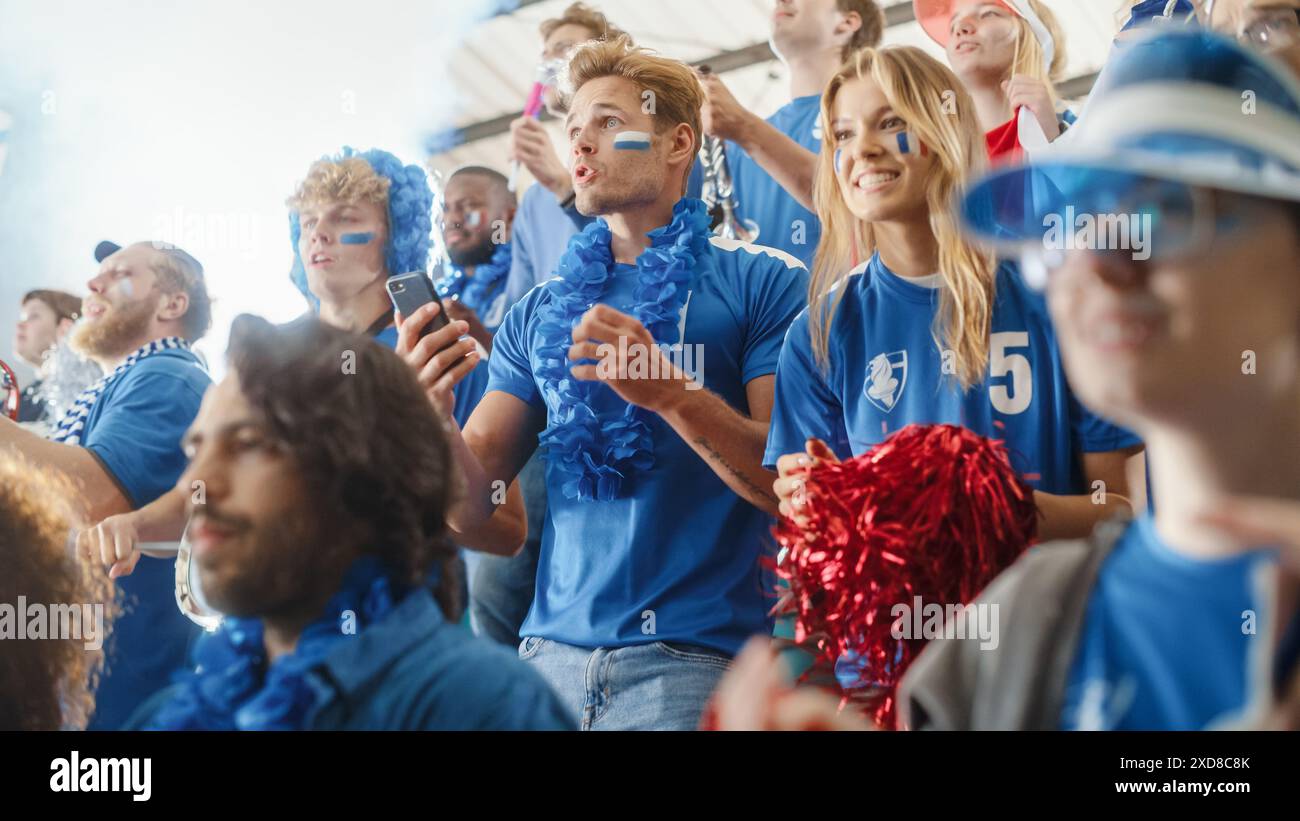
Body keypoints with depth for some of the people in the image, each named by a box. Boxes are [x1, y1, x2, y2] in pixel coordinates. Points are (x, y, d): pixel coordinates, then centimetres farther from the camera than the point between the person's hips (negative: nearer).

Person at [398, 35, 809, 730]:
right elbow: (472, 504, 10)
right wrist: (430, 413, -10)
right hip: (554, 647, 4)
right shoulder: (540, 313, 15)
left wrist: (671, 393, -21)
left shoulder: (761, 282, 1)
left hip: (690, 659, -4)